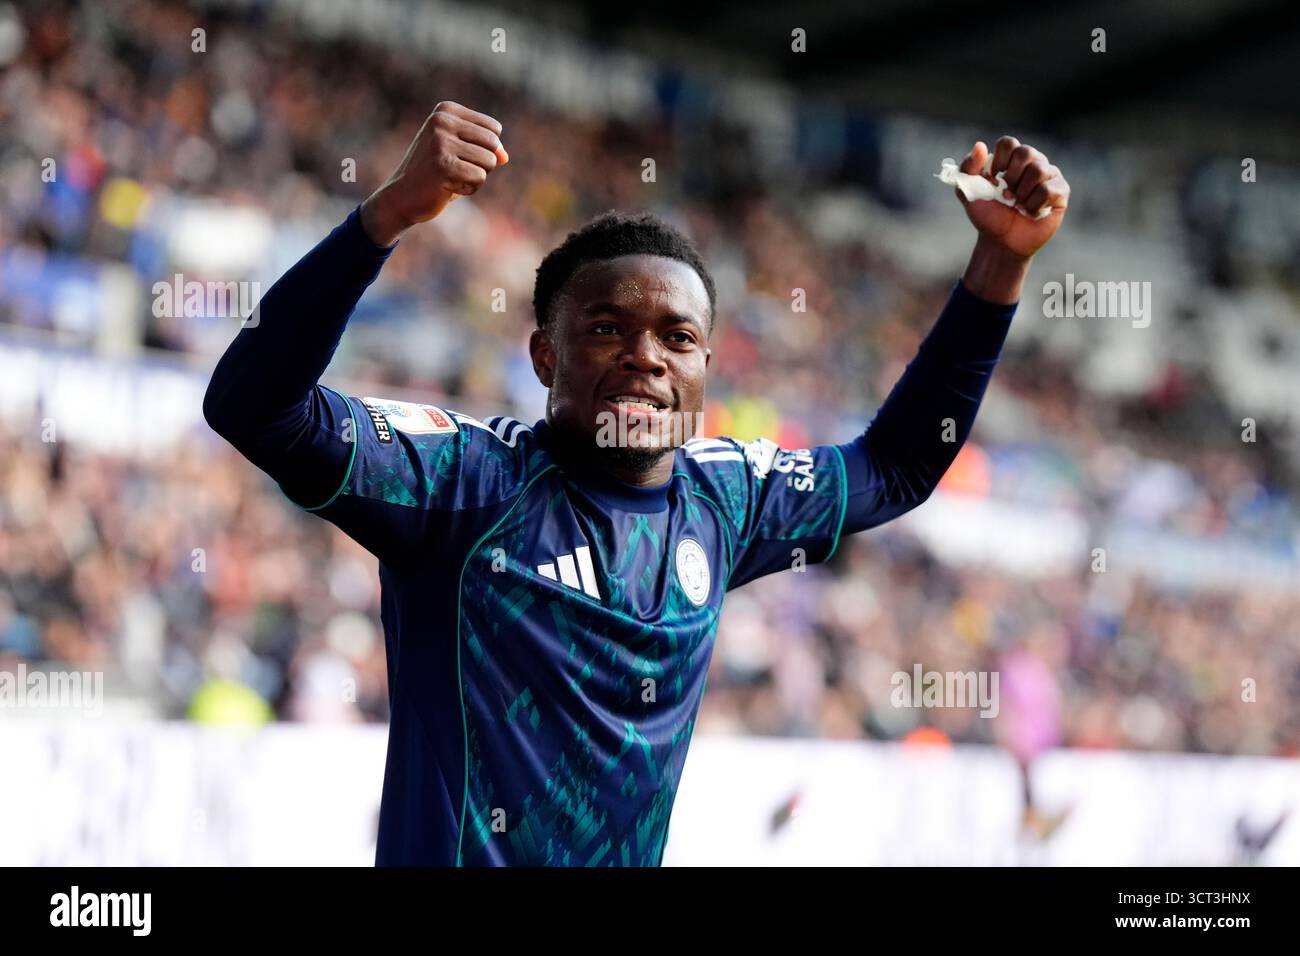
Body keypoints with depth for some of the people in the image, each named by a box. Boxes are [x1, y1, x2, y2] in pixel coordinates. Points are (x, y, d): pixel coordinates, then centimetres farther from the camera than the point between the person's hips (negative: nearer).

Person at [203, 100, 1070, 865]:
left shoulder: (722, 501, 4)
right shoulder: (469, 478, -14)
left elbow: (897, 464, 20)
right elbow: (256, 406, -27)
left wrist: (1003, 258, 12)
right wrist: (392, 211, -38)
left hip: (633, 851, 6)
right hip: (454, 849, -6)